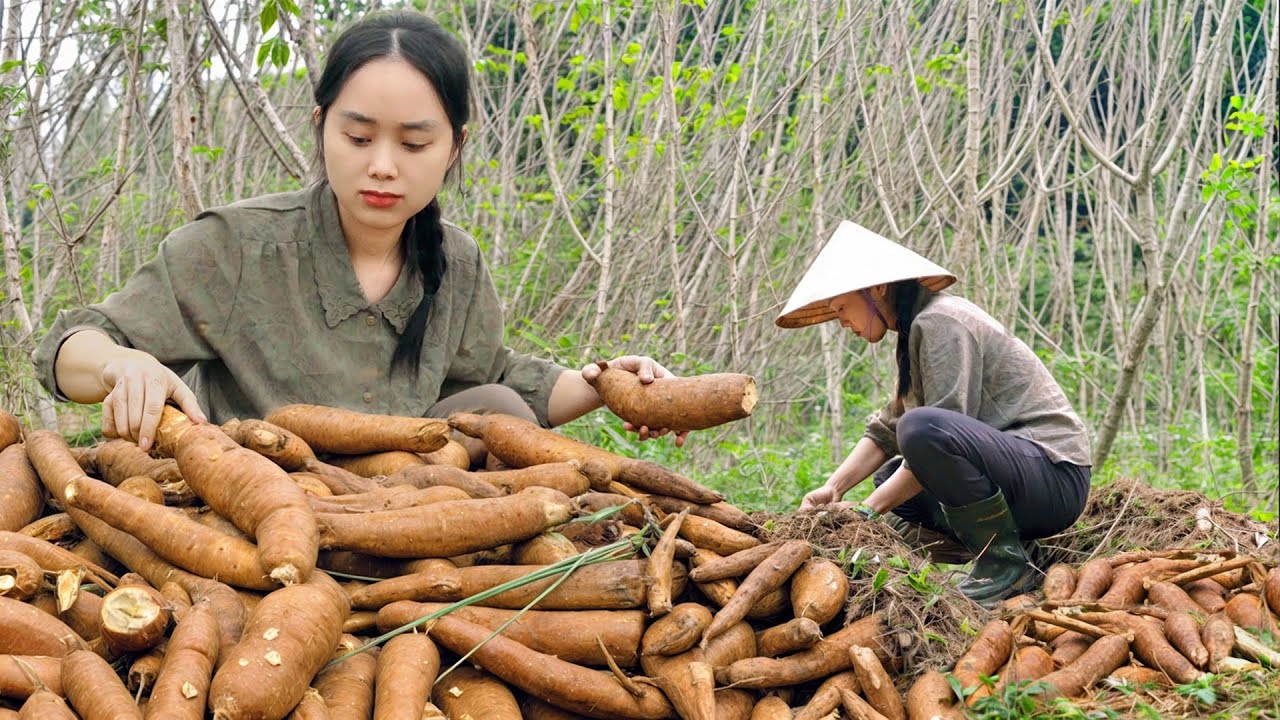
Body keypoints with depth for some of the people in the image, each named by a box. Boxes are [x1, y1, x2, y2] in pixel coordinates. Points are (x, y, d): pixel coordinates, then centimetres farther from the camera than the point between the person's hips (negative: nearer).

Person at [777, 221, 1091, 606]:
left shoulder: (940, 324, -15)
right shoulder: (915, 333, 16)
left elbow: (934, 431, -22)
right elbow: (886, 429, 18)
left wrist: (869, 510, -18)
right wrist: (834, 487, 3)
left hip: (1055, 475, -10)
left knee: (923, 428, -32)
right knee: (891, 476, 17)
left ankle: (1006, 560, -16)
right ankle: (1012, 543, 6)